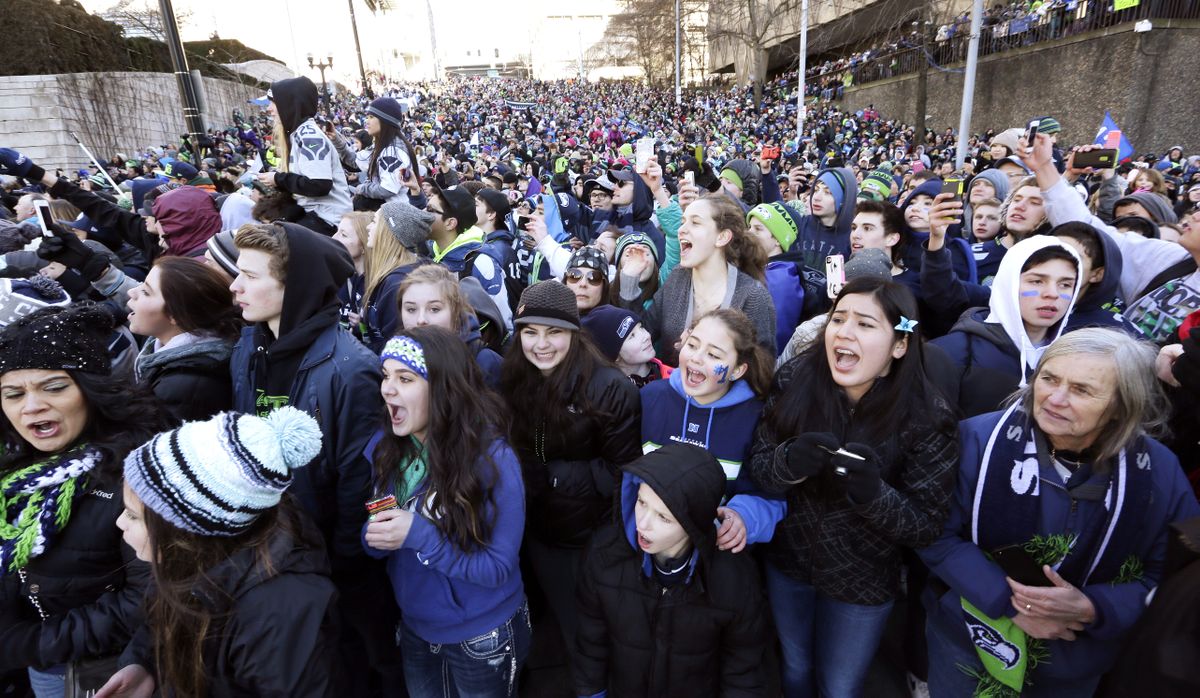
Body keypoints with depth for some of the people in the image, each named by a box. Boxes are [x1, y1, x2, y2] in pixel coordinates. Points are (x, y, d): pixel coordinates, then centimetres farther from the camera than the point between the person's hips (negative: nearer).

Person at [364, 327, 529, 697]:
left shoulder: (493, 458, -26)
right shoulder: (382, 447, -9)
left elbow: (498, 567, -23)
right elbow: (373, 535, 2)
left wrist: (419, 535, -32)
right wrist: (375, 536, -21)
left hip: (482, 638, -5)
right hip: (414, 629, 5)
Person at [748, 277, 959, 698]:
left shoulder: (926, 415, -21)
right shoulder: (794, 380, -17)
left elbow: (928, 525, -16)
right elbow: (757, 467, -11)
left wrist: (874, 493, -35)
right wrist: (789, 462, -33)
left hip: (863, 582, -1)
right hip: (787, 560, 2)